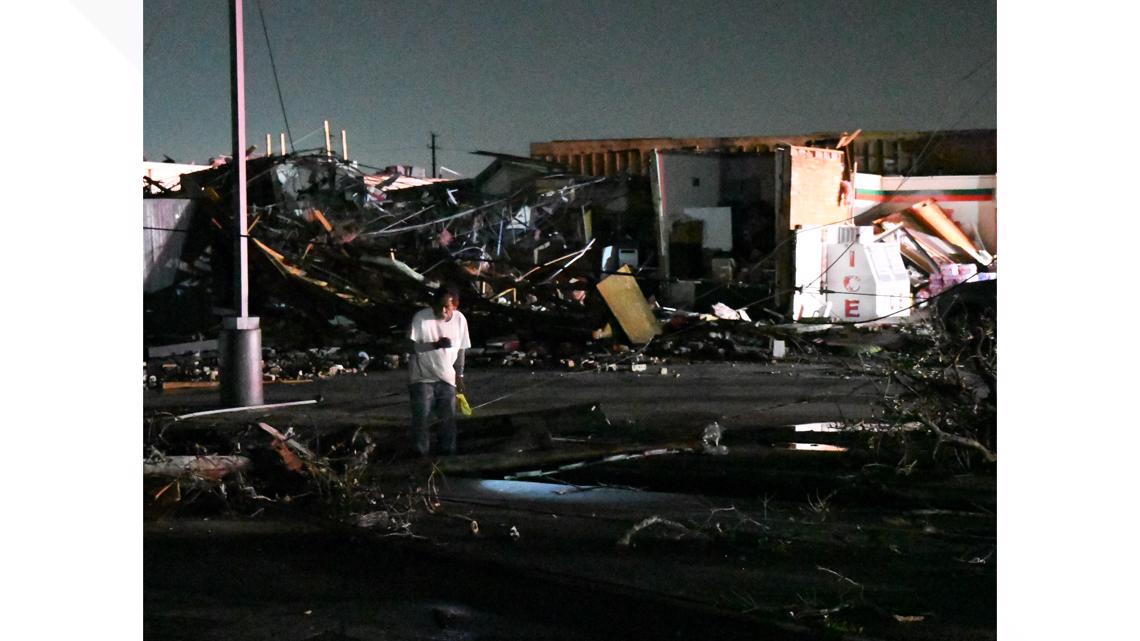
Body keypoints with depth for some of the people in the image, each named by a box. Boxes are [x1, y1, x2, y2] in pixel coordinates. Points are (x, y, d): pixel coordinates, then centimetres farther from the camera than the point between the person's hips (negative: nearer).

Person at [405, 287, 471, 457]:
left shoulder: (460, 319, -6)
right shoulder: (421, 317, -17)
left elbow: (460, 349, 5)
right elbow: (411, 347, -16)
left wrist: (459, 375, 6)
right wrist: (435, 345, -28)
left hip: (447, 378, 3)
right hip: (423, 377, -3)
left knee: (448, 417, 7)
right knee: (421, 418, -3)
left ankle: (447, 453, 22)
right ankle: (421, 455, 12)